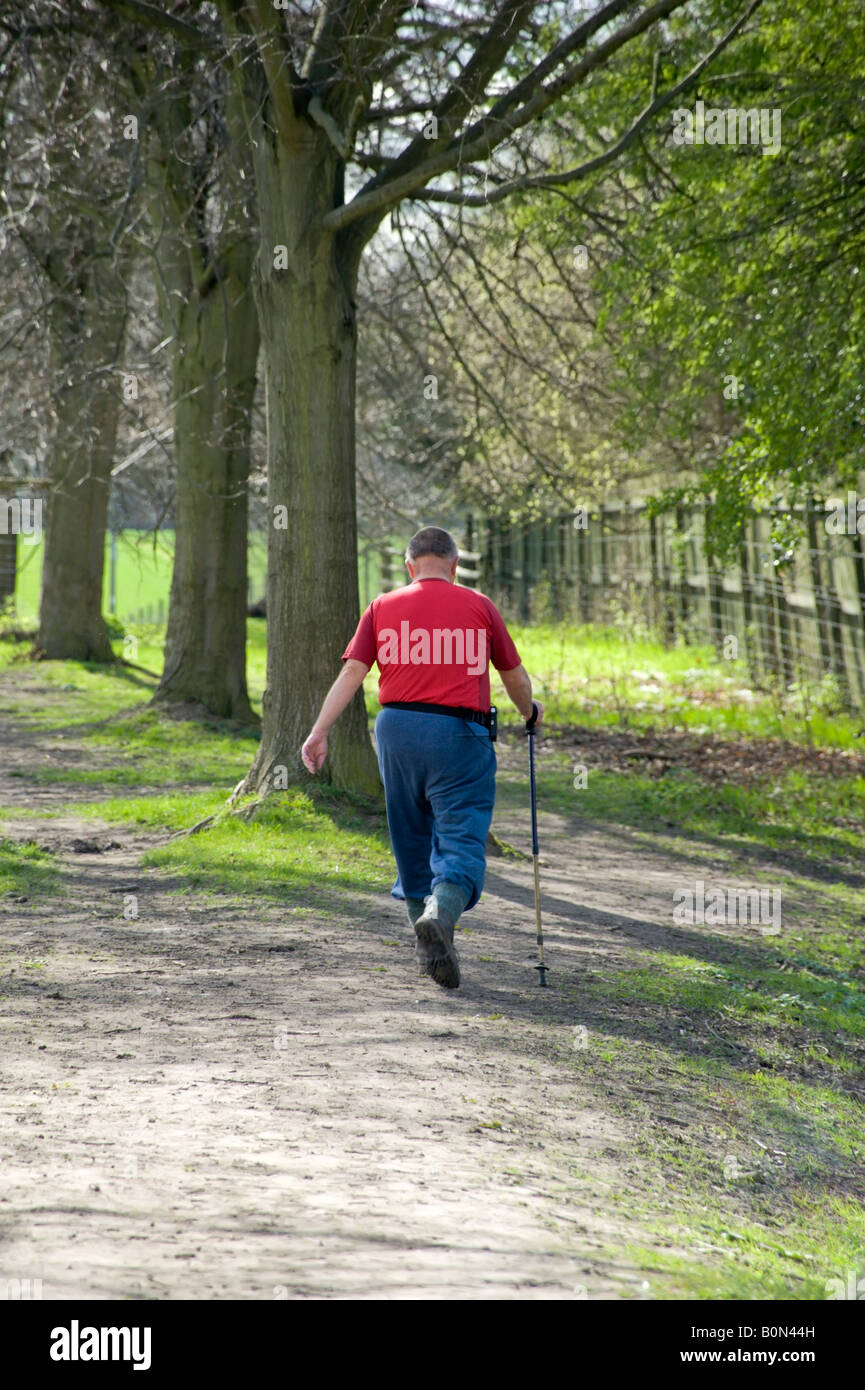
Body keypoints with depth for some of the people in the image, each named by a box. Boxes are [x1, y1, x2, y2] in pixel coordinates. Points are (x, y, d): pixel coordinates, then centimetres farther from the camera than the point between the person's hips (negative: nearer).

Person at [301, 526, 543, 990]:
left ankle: (431, 950, 23)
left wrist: (319, 732, -5)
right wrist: (529, 711, 33)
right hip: (459, 734, -3)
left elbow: (351, 673, -2)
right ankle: (440, 915, -32)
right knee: (462, 841, -4)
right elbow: (515, 677, 13)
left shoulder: (383, 608, 8)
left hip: (397, 729, 3)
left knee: (412, 842, 16)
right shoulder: (479, 607, 5)